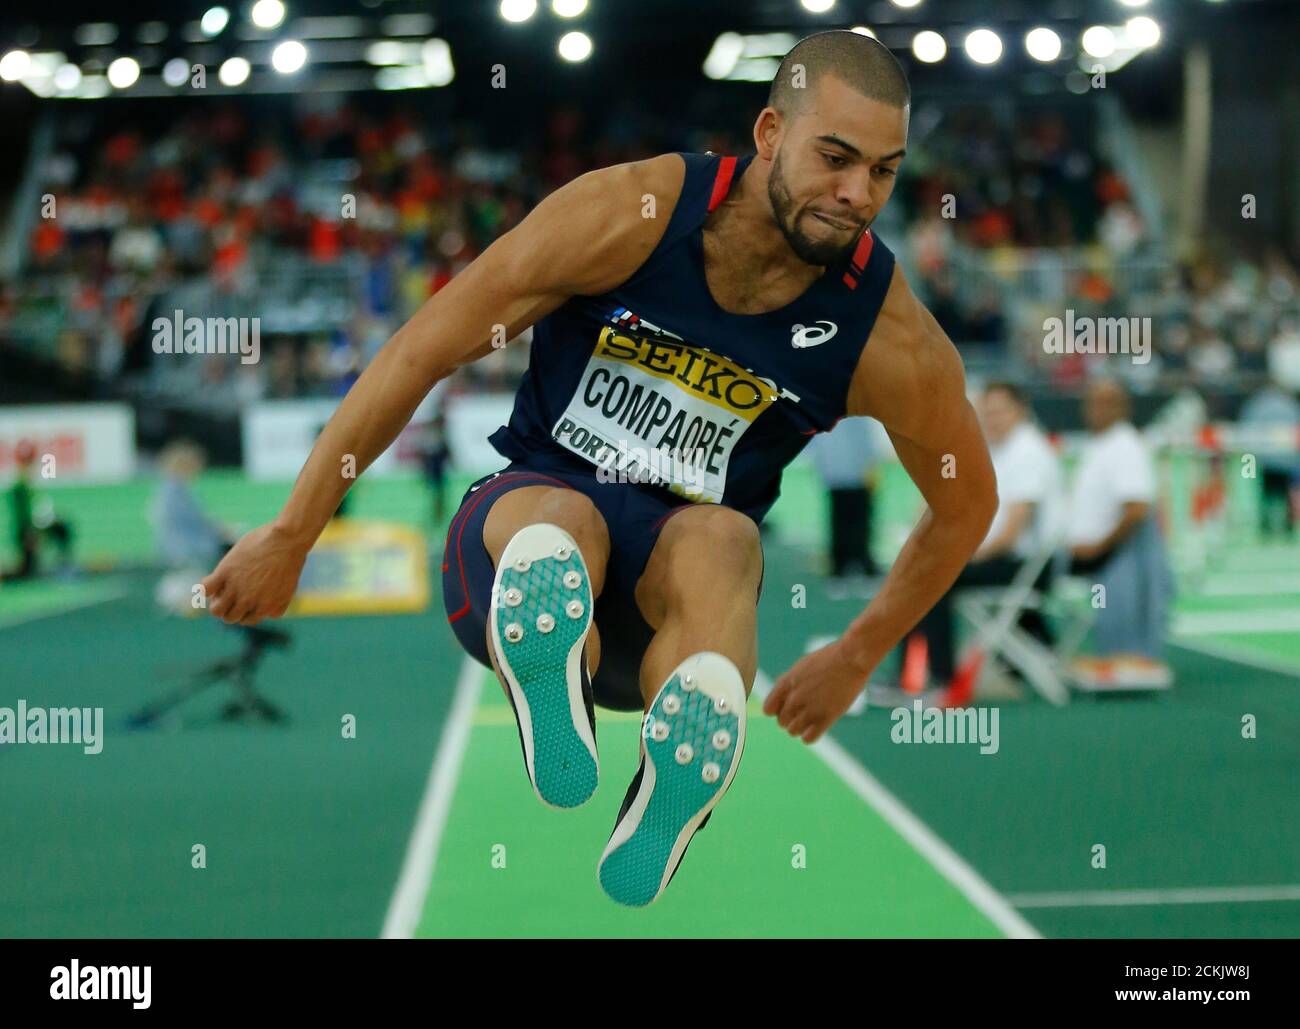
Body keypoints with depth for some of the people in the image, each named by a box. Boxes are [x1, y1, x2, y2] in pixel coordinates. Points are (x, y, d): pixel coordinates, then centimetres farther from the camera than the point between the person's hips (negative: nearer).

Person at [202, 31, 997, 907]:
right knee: (560, 515, -37)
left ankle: (677, 791, -64)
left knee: (723, 539, -36)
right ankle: (550, 698, -70)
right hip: (521, 521, 0)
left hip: (667, 583, 1)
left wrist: (857, 659, 16)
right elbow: (422, 350, -8)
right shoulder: (629, 214, -13)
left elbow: (968, 501, 11)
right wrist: (291, 537, -6)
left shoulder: (889, 337, -8)